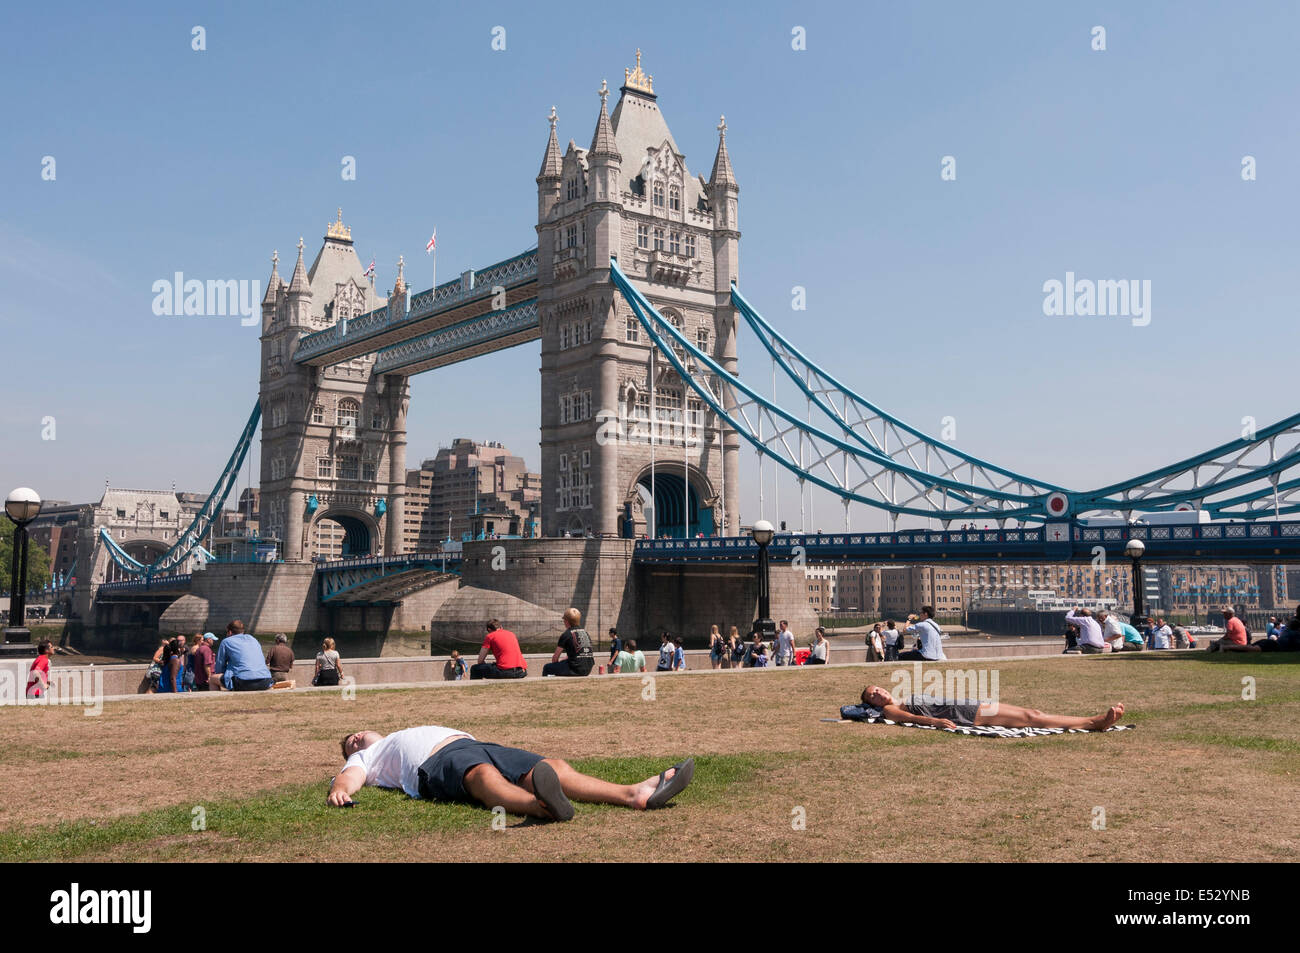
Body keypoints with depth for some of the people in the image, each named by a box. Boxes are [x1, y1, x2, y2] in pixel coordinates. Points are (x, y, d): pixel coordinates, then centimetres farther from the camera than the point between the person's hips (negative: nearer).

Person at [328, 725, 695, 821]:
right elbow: (349, 777, 5)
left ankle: (635, 793, -36)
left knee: (553, 768, -17)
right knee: (485, 777, -39)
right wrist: (339, 790, -18)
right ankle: (543, 806, -71)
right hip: (437, 762, -6)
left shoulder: (408, 735, 44)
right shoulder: (364, 758, 29)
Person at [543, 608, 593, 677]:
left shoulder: (566, 634, -7)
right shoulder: (585, 632, 14)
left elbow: (555, 658, -1)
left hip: (575, 670, -8)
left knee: (547, 667, 9)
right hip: (588, 670, 8)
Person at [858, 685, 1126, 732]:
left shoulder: (906, 698, 28)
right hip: (962, 716, -9)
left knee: (1031, 713, -5)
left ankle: (1096, 721, -11)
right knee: (1029, 717, -15)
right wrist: (934, 721, -33)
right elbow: (912, 717, -17)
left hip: (968, 706, 9)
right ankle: (1094, 723, -19)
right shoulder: (890, 710, 2)